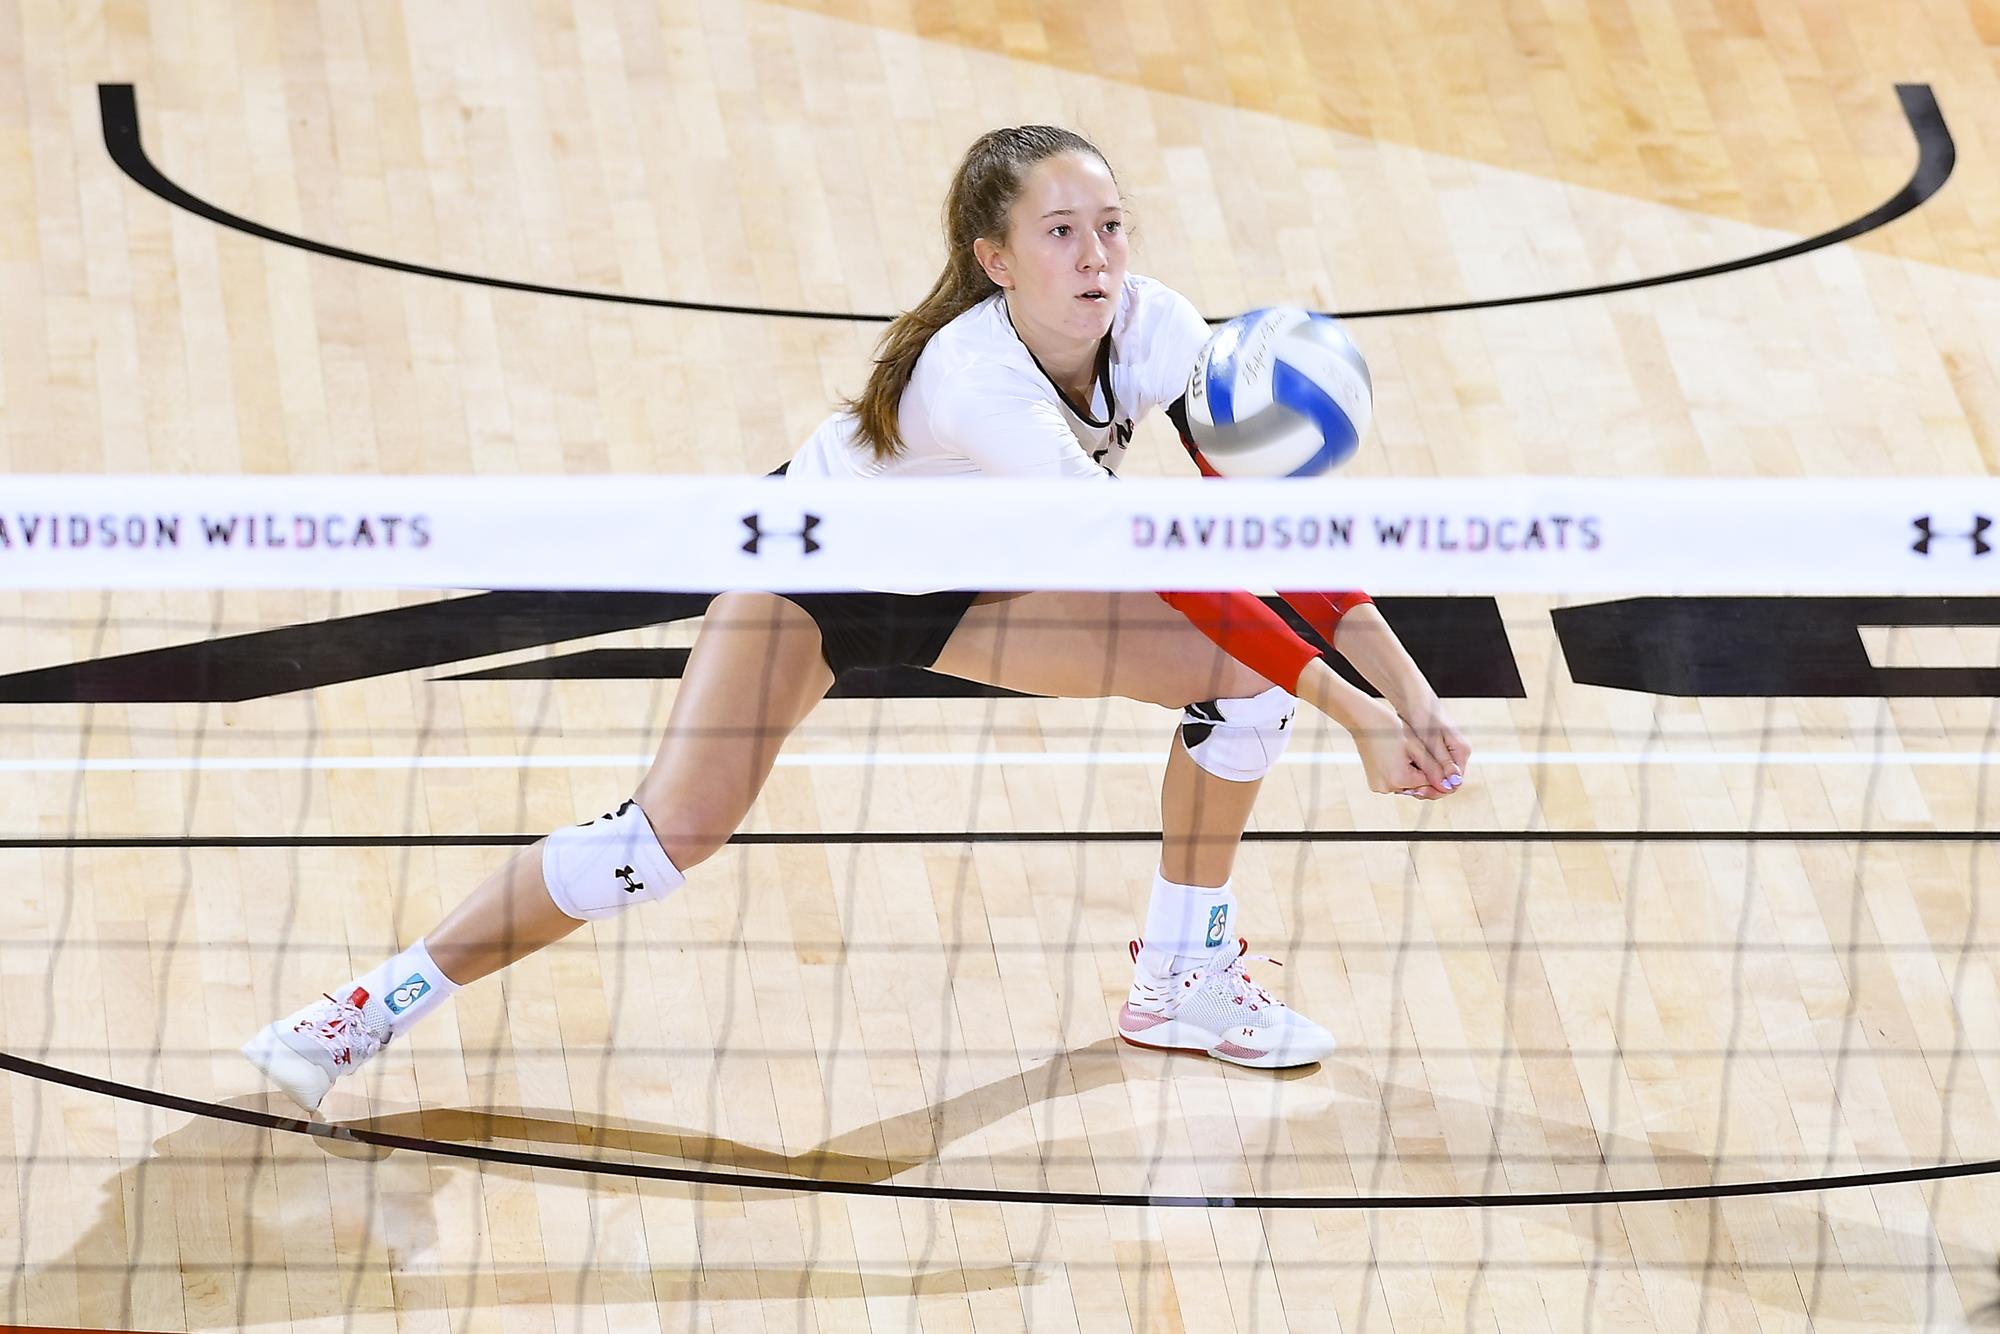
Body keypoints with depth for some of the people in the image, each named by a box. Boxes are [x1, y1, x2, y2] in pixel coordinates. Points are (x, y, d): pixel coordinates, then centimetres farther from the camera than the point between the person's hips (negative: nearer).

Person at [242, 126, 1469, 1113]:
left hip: (957, 581, 6)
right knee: (671, 834, -22)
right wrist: (1351, 712, -41)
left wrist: (1398, 672, -29)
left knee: (1242, 676, -7)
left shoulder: (1157, 331, -25)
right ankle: (381, 1004, -9)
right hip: (815, 567, -6)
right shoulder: (973, 383, -42)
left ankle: (1186, 981, 12)